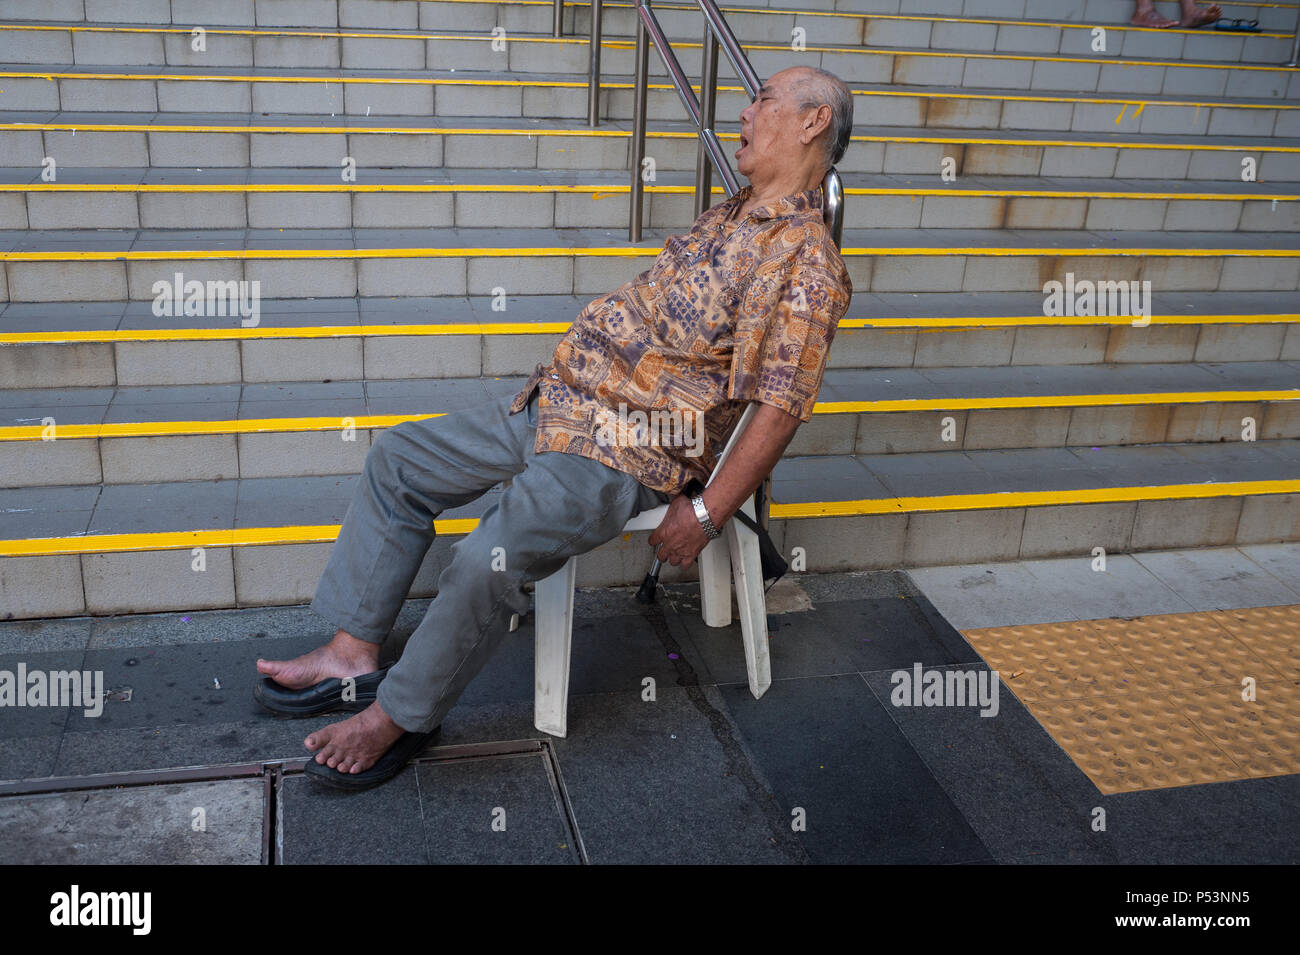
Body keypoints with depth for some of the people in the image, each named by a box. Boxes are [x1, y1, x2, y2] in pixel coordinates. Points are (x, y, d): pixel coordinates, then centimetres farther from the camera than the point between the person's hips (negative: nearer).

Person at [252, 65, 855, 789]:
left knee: (489, 561, -28)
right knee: (399, 461, 9)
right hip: (556, 403, 10)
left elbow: (780, 408, -18)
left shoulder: (808, 266, -13)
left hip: (626, 454, -10)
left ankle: (400, 716, -3)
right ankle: (353, 654, 12)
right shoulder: (733, 214, 18)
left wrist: (705, 515, -18)